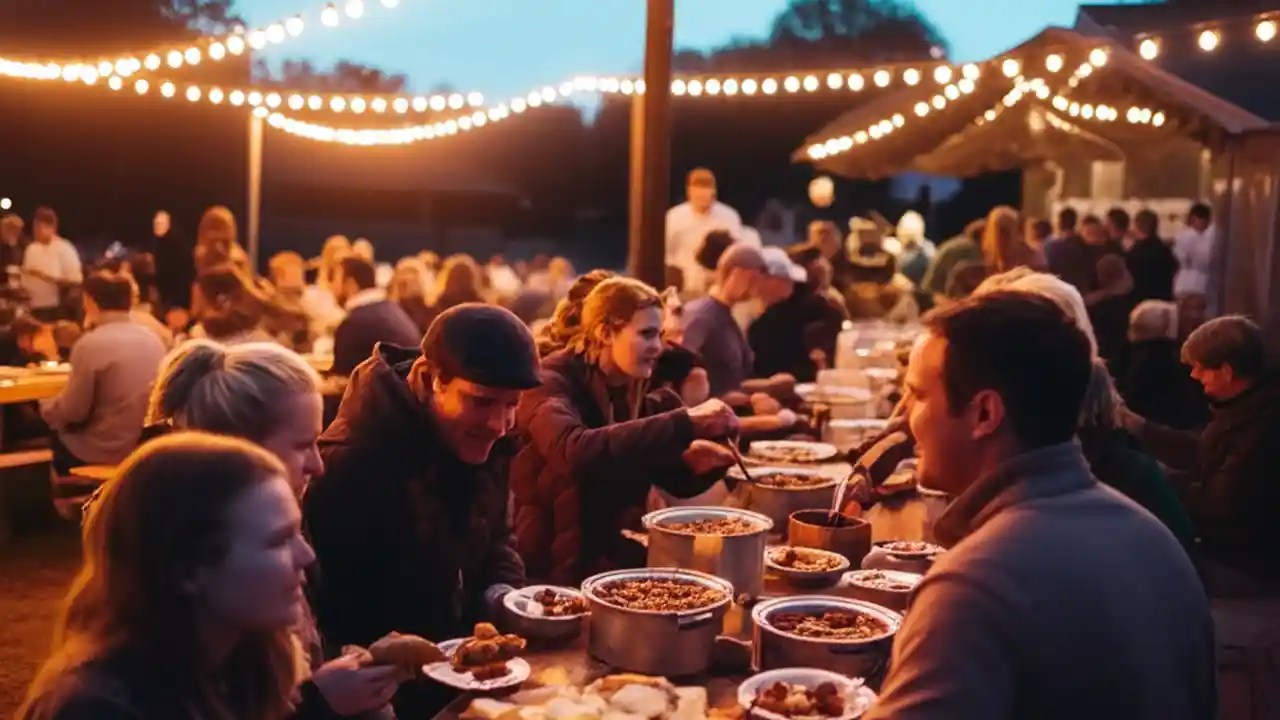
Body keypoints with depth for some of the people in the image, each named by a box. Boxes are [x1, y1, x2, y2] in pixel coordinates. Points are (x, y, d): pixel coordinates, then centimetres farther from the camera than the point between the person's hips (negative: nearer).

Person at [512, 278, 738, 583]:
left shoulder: (634, 392, 6)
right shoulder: (553, 384, -14)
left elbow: (677, 480, 11)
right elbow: (575, 452, -36)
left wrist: (698, 462, -12)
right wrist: (685, 424, -39)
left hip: (621, 557, 7)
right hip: (557, 568, -7)